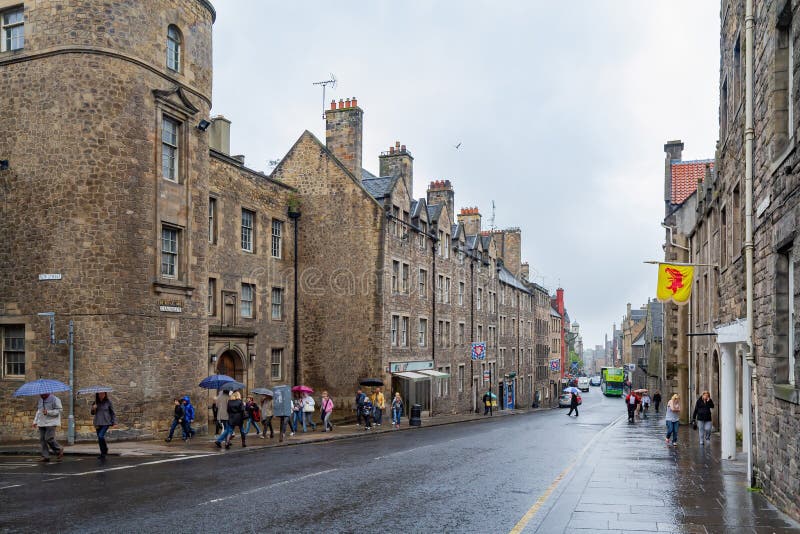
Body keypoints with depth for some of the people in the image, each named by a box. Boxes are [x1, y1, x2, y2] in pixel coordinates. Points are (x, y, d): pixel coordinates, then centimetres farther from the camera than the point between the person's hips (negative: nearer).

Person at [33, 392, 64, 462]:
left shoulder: (54, 399, -8)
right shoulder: (40, 400, 15)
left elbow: (59, 410, -11)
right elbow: (38, 411, 24)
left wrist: (48, 412, -21)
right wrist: (35, 421, 18)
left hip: (51, 423, -7)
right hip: (41, 423, 7)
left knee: (49, 439, -14)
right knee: (42, 439, 1)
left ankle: (59, 450, 7)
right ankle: (45, 456, 5)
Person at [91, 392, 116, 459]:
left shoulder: (108, 401, -4)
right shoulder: (95, 402, 5)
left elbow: (112, 412, 2)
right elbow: (92, 413, 15)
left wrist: (114, 422, -1)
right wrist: (93, 409, -7)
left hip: (106, 422, -4)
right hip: (98, 423, 4)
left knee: (101, 436, -22)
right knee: (99, 438, 8)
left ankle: (104, 452, -4)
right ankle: (103, 454, 23)